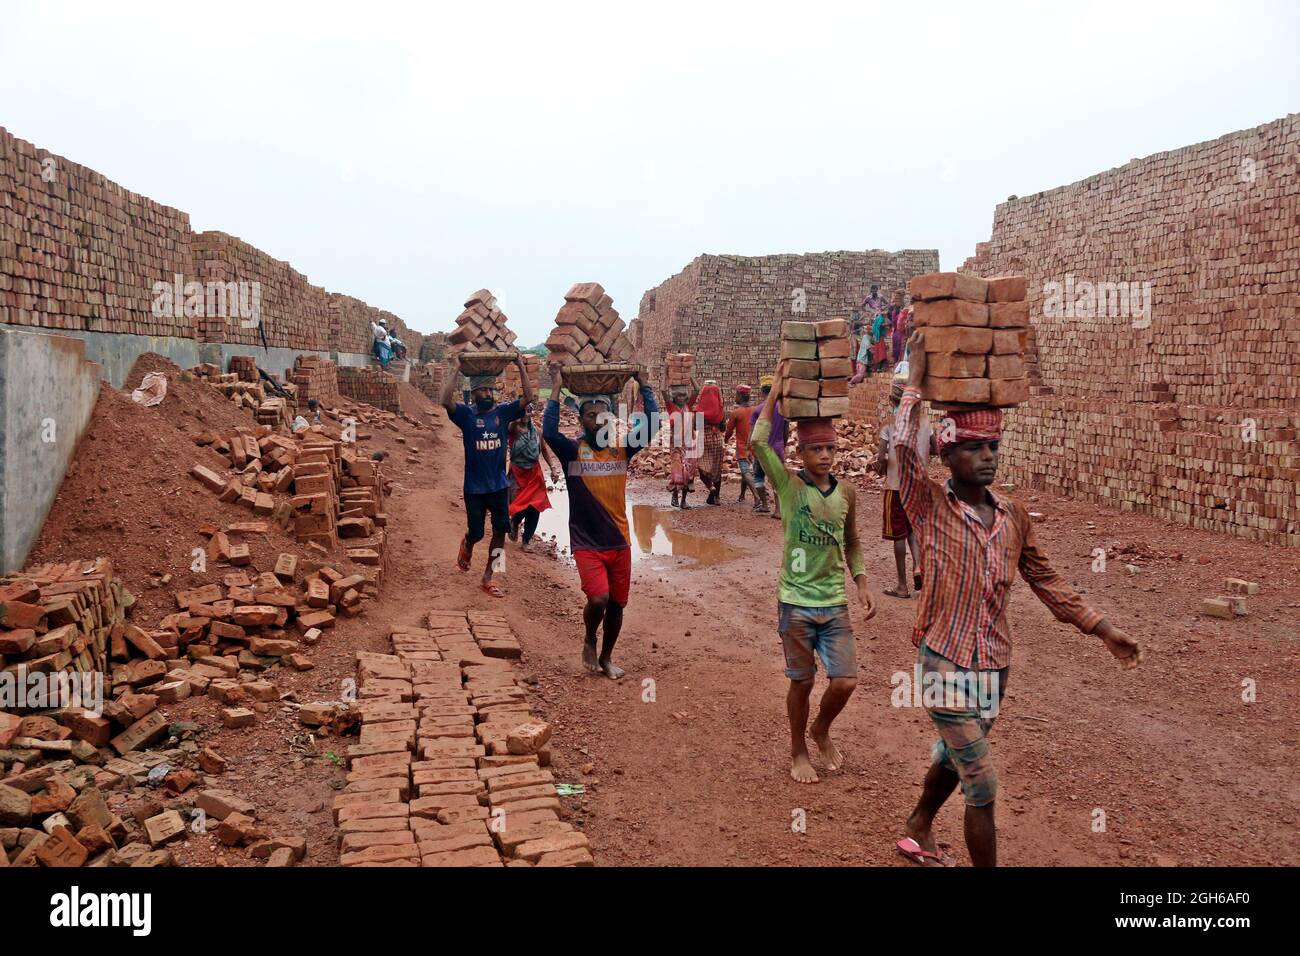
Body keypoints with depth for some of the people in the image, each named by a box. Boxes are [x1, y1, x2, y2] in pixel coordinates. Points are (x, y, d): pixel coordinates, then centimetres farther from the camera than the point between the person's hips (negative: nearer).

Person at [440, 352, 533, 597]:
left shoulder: (503, 412, 1)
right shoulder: (466, 414, -7)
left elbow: (528, 398, -9)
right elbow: (446, 401, -26)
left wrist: (521, 367, -13)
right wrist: (455, 370, -25)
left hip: (498, 485, 3)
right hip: (474, 487, -3)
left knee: (500, 531, 2)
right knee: (476, 533, 6)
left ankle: (487, 579, 15)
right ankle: (466, 546, 45)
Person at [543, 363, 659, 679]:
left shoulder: (622, 448, 2)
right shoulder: (572, 450, -6)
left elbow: (652, 424, -9)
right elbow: (549, 431, -25)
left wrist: (643, 385, -9)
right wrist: (556, 388, -23)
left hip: (619, 542, 4)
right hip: (587, 543, -3)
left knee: (617, 604, 11)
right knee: (598, 599, -18)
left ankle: (606, 657, 34)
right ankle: (589, 642, 15)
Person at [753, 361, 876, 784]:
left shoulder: (846, 491, 4)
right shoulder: (789, 485, -9)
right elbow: (758, 443, -24)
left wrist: (862, 583, 7)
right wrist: (778, 387, -21)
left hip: (835, 604, 3)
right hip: (796, 603, -3)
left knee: (845, 682, 2)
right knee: (801, 683, 7)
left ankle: (822, 731, 32)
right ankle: (798, 751, 29)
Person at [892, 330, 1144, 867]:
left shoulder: (1014, 516, 3)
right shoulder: (929, 508, -12)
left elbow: (1047, 582, 11)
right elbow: (903, 446, -28)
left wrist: (1105, 631, 9)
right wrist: (916, 378, -22)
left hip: (995, 666, 6)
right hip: (945, 665, -6)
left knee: (953, 759, 24)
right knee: (982, 786, -1)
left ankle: (917, 835, 48)